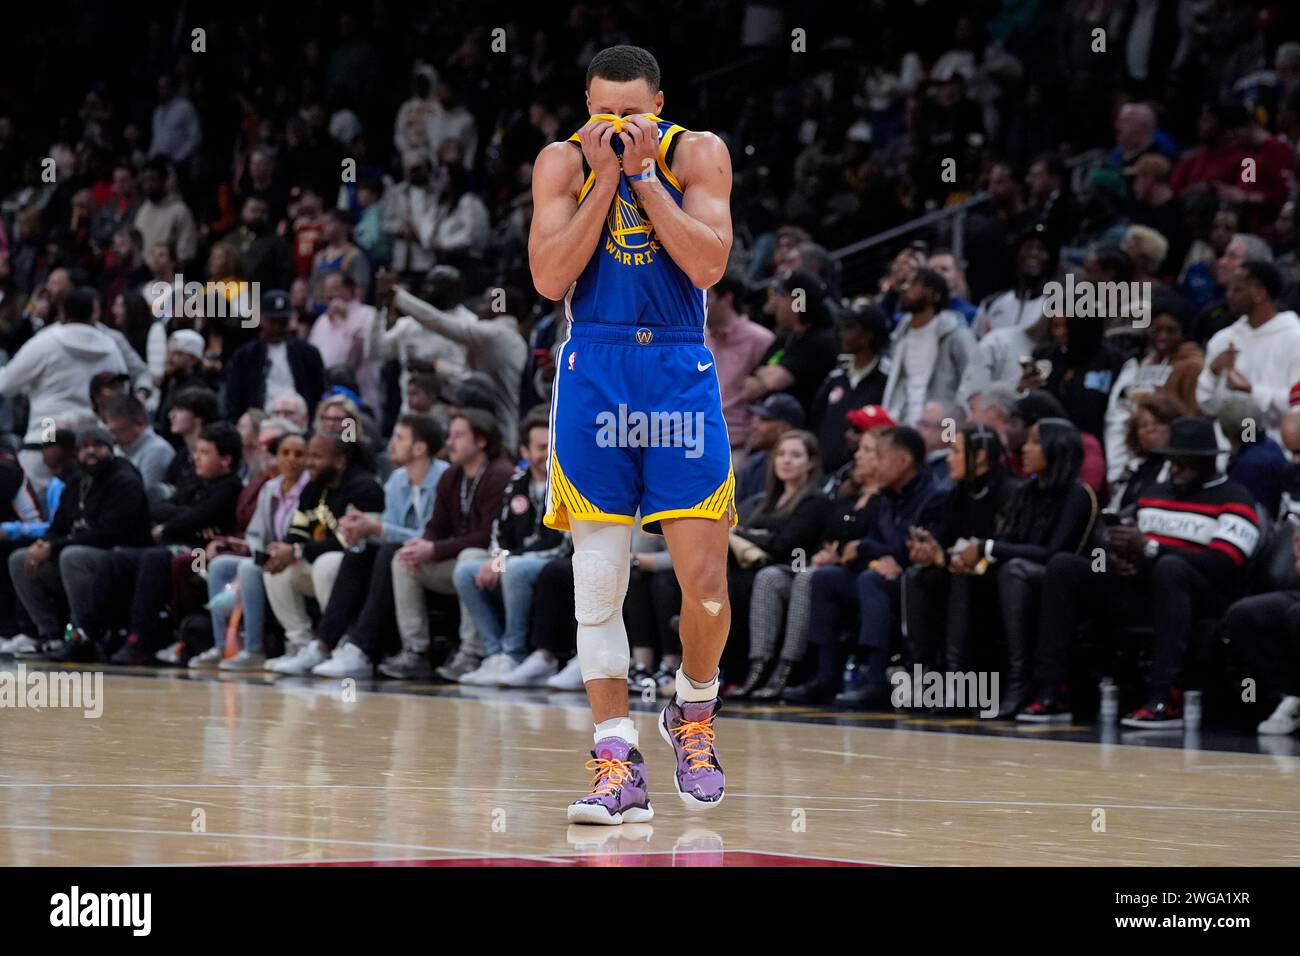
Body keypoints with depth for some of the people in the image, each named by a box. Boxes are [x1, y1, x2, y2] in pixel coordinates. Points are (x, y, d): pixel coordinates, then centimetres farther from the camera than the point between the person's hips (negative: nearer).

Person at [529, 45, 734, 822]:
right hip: (593, 373, 0)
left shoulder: (697, 155, -1)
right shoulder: (563, 163, 0)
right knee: (597, 583, -3)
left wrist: (643, 174, -15)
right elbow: (550, 277, -10)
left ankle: (694, 715, 23)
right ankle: (620, 766, 0)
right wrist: (605, 179, -13)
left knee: (706, 583, -4)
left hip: (680, 375, 0)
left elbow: (708, 266, -14)